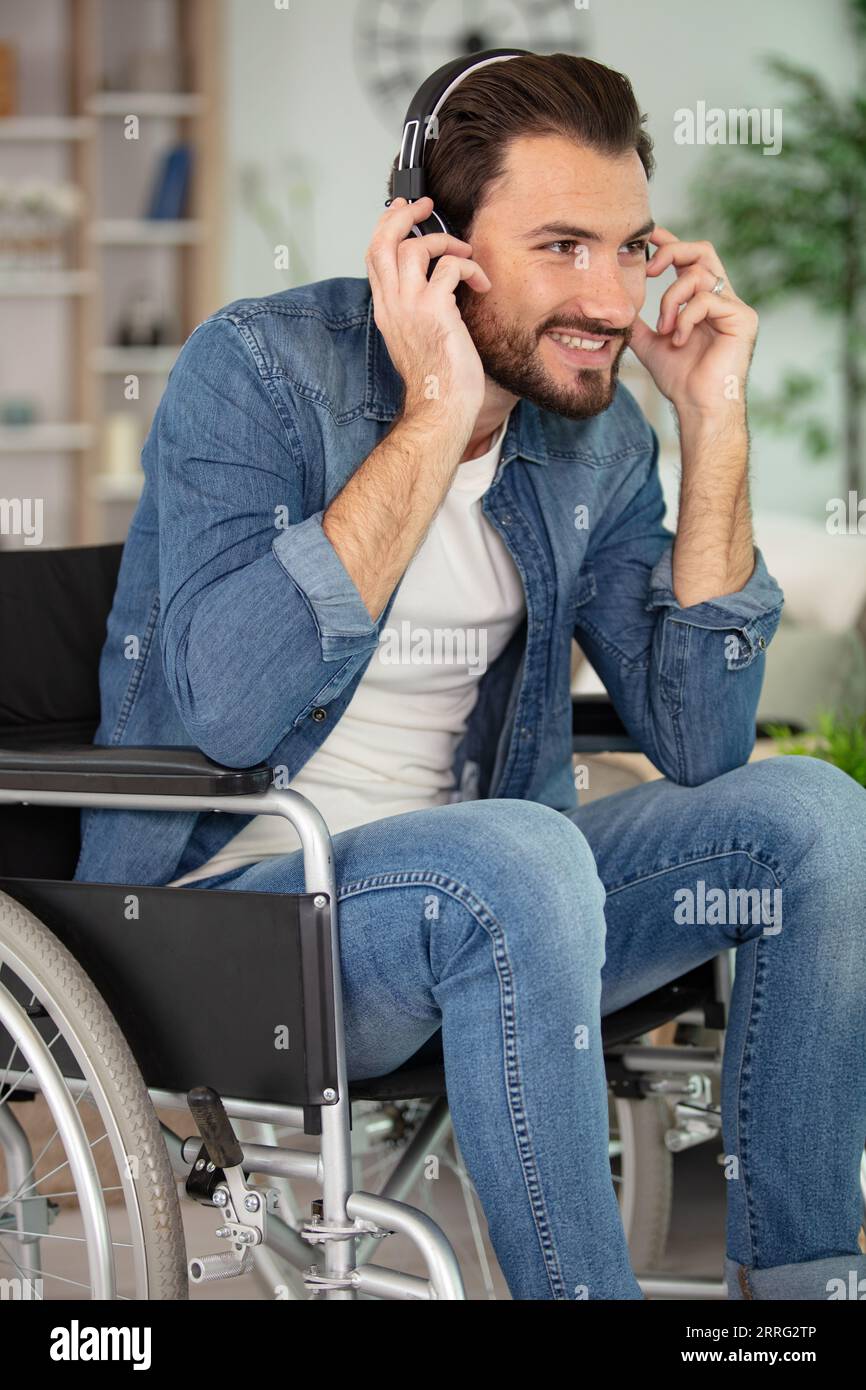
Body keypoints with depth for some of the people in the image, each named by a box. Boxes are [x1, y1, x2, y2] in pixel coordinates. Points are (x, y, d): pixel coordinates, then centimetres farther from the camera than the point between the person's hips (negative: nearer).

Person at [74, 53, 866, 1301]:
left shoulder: (598, 437, 4)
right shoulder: (258, 369, -13)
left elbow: (698, 746, -2)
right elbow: (232, 708, -28)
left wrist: (714, 428, -8)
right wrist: (433, 420, -26)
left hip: (468, 898, 7)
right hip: (229, 905, -6)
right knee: (519, 855, -34)